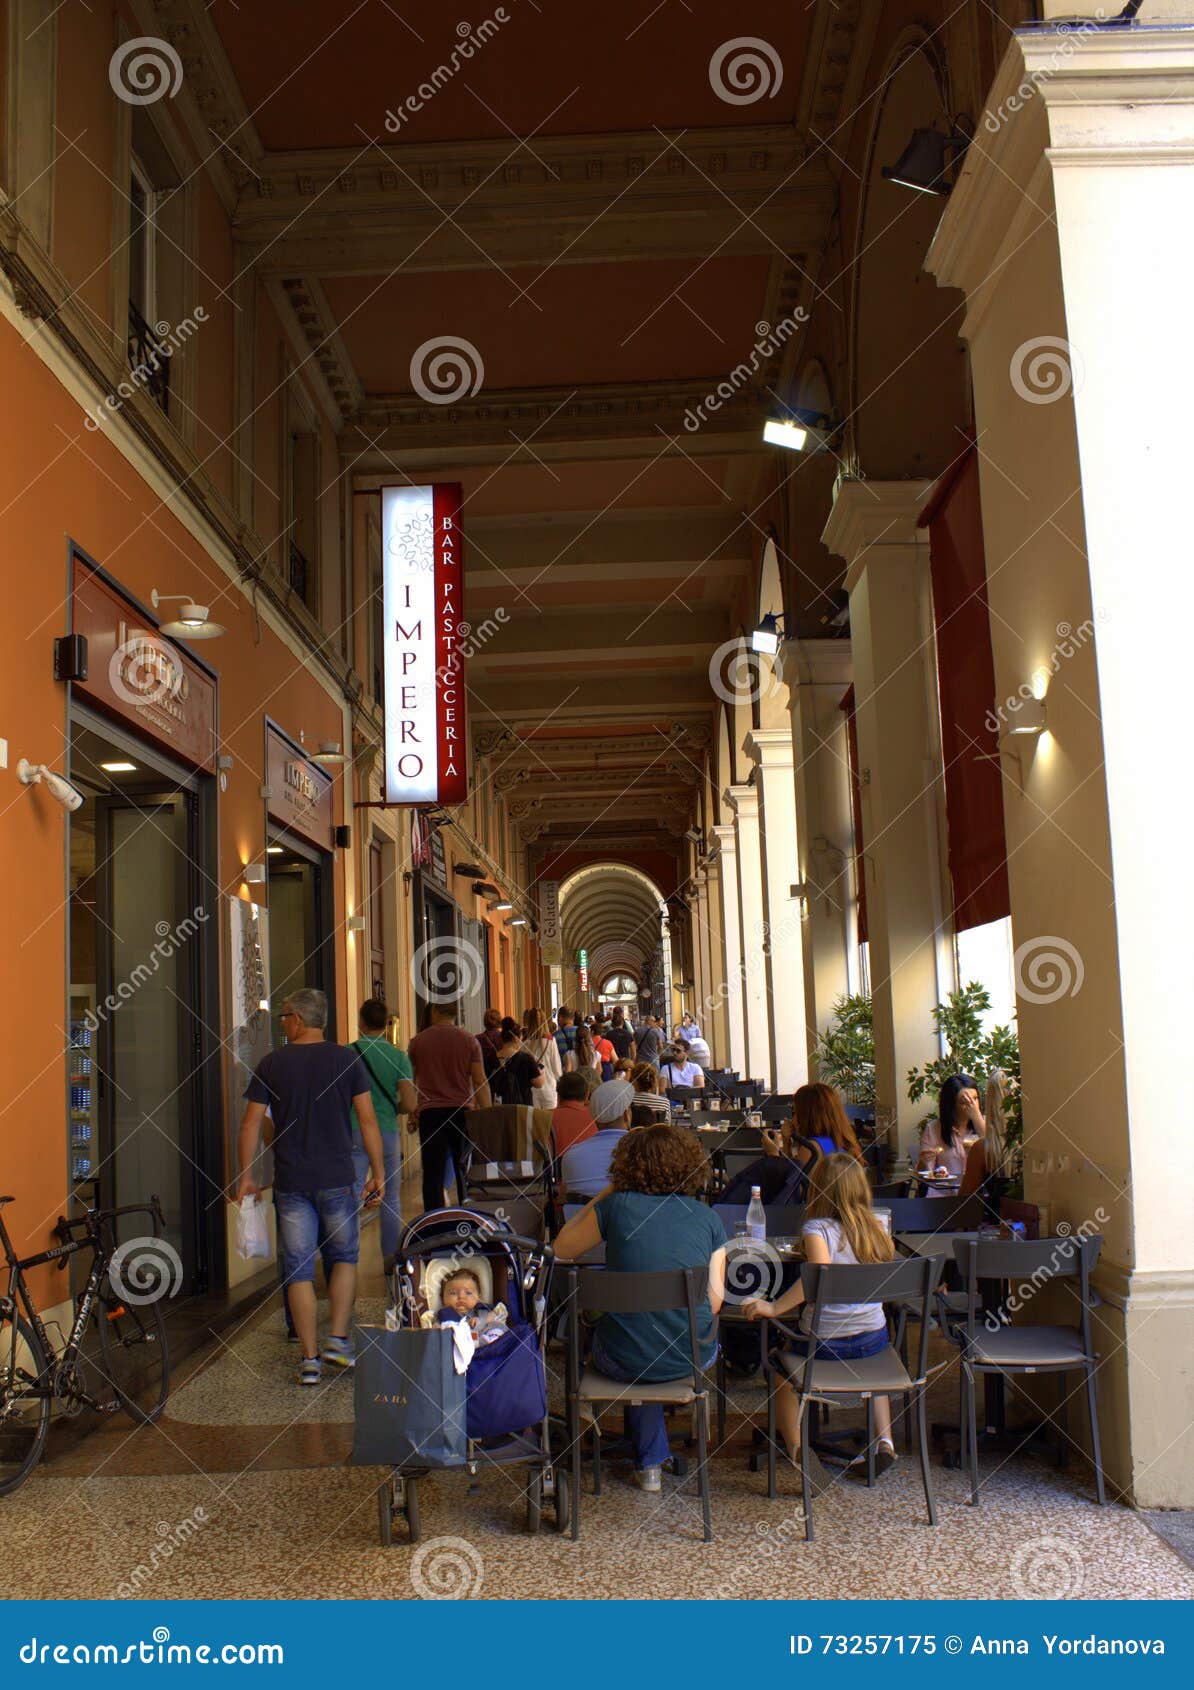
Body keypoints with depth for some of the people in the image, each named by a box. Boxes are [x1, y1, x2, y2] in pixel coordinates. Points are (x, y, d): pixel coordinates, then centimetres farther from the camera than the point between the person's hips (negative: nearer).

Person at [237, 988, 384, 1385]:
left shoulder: (271, 1064, 1)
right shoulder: (347, 1060, 0)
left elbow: (251, 1125, 1)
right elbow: (368, 1120, -2)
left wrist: (245, 1176, 10)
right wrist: (378, 1172, 4)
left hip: (290, 1183, 0)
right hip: (338, 1180, 0)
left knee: (299, 1271, 5)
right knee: (344, 1258, 18)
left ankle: (310, 1359, 7)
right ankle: (338, 1338, 9)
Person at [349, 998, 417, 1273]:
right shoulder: (398, 1057, -1)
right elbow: (409, 1104, -8)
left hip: (353, 1133, -1)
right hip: (387, 1133, 1)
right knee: (390, 1198, 12)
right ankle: (391, 1258, 18)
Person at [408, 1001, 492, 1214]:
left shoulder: (418, 1041, 3)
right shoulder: (469, 1040, 1)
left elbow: (411, 1082, 10)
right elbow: (480, 1082, -2)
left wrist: (411, 1115, 19)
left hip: (430, 1113, -1)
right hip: (463, 1111, 1)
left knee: (433, 1174, 2)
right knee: (465, 1171, 13)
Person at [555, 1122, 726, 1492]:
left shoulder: (616, 1207, -6)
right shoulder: (707, 1218, 0)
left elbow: (562, 1249, 9)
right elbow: (715, 1301, 3)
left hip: (625, 1361, -1)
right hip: (692, 1359, 1)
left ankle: (650, 1464, 39)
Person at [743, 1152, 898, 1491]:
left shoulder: (817, 1228, -15)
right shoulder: (877, 1228, 0)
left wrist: (774, 1307, -28)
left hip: (824, 1342, -5)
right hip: (875, 1336, 5)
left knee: (779, 1367, 22)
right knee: (874, 1365, 39)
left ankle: (796, 1448, -1)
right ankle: (884, 1440, 21)